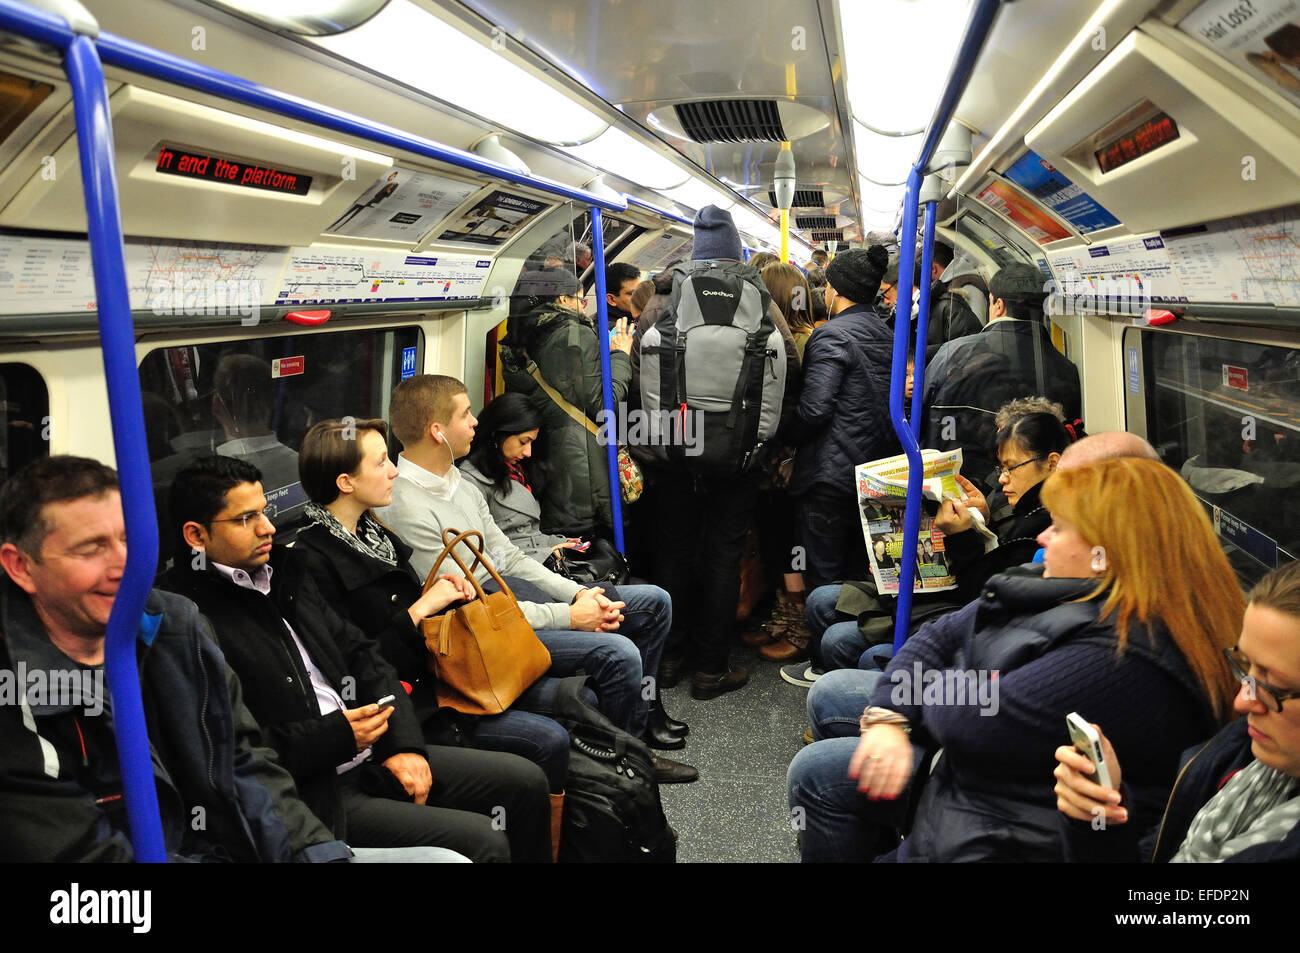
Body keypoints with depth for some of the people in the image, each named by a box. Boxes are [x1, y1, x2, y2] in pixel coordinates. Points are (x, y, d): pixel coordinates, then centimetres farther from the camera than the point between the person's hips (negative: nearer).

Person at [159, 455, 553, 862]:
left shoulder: (285, 567, 11)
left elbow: (359, 653, 14)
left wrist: (402, 742, 2)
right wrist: (334, 737, -19)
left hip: (370, 752, 9)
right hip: (310, 793, -8)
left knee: (525, 781, 6)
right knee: (482, 841, -17)